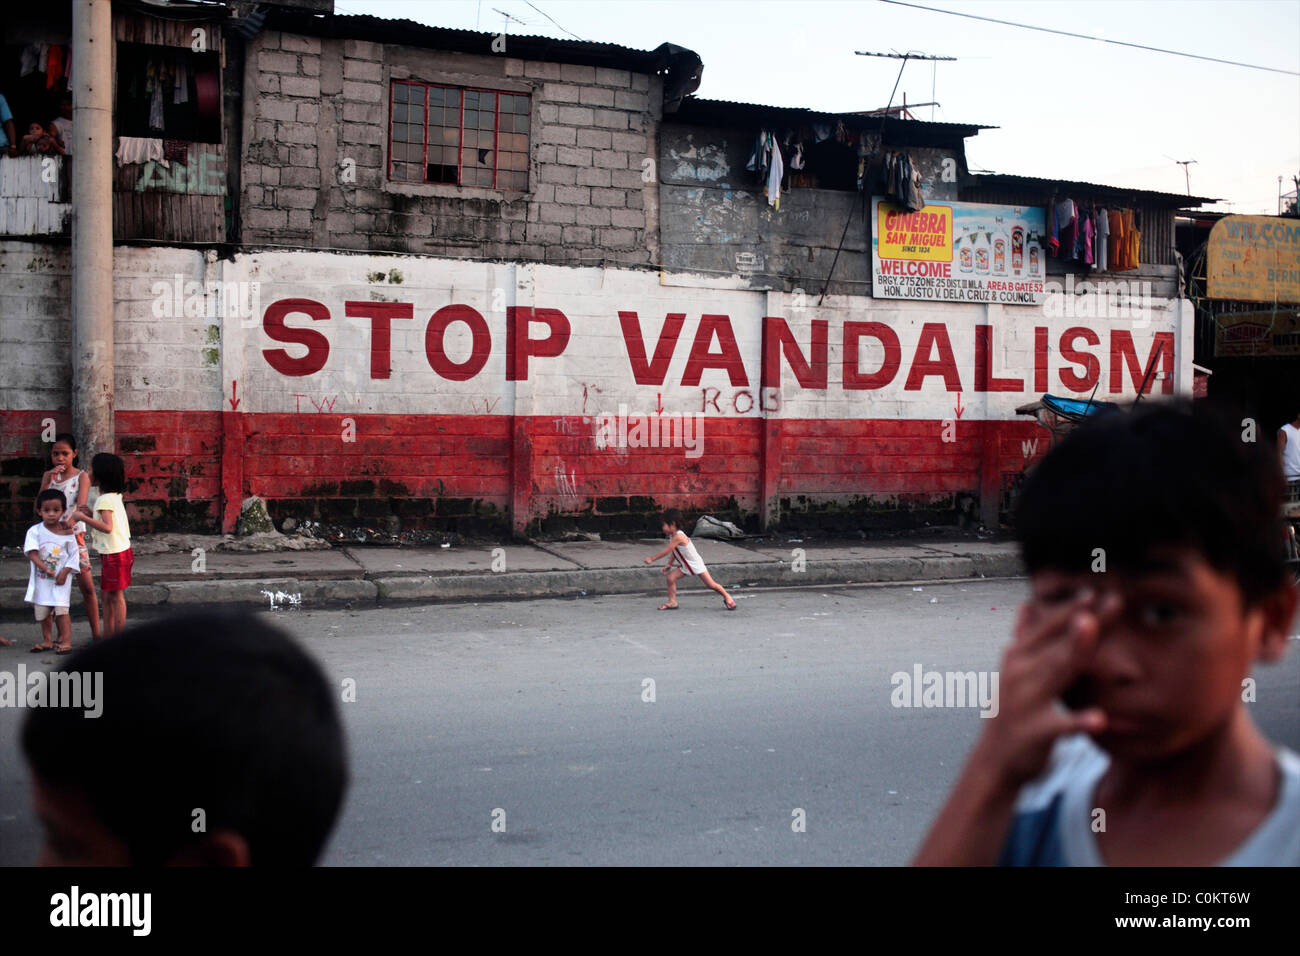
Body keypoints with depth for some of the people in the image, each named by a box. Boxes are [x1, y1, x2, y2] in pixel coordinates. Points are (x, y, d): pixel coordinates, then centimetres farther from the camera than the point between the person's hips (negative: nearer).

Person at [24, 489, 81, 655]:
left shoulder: (67, 533, -3)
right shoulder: (35, 531, -4)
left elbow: (74, 555, 0)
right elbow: (31, 553, -12)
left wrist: (65, 572, -12)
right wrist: (46, 569, -20)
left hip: (61, 579, -2)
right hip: (41, 578, 2)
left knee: (61, 609, -9)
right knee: (43, 611, 11)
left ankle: (66, 641, -3)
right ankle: (47, 641, 24)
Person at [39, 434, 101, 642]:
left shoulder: (81, 476, -2)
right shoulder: (48, 476, 7)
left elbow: (81, 503, -19)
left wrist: (72, 520, -40)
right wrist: (49, 479, -13)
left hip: (75, 535, -3)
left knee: (87, 587, -1)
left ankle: (96, 633, 8)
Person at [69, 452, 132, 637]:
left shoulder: (105, 500, -17)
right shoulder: (115, 496, 12)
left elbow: (107, 527, -28)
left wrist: (83, 518, -25)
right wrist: (91, 513, 10)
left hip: (114, 553, -10)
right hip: (118, 551, 10)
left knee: (115, 596, -4)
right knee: (108, 596, 15)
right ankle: (108, 636, 21)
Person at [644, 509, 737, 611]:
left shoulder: (678, 537, -30)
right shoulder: (673, 536, -1)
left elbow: (666, 551, -28)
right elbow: (674, 552, 13)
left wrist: (652, 558, -22)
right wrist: (669, 564, 13)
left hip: (696, 564, -8)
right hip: (685, 566, 8)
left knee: (710, 584, -4)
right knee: (671, 578, -8)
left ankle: (727, 597, 16)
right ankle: (672, 602, -1)